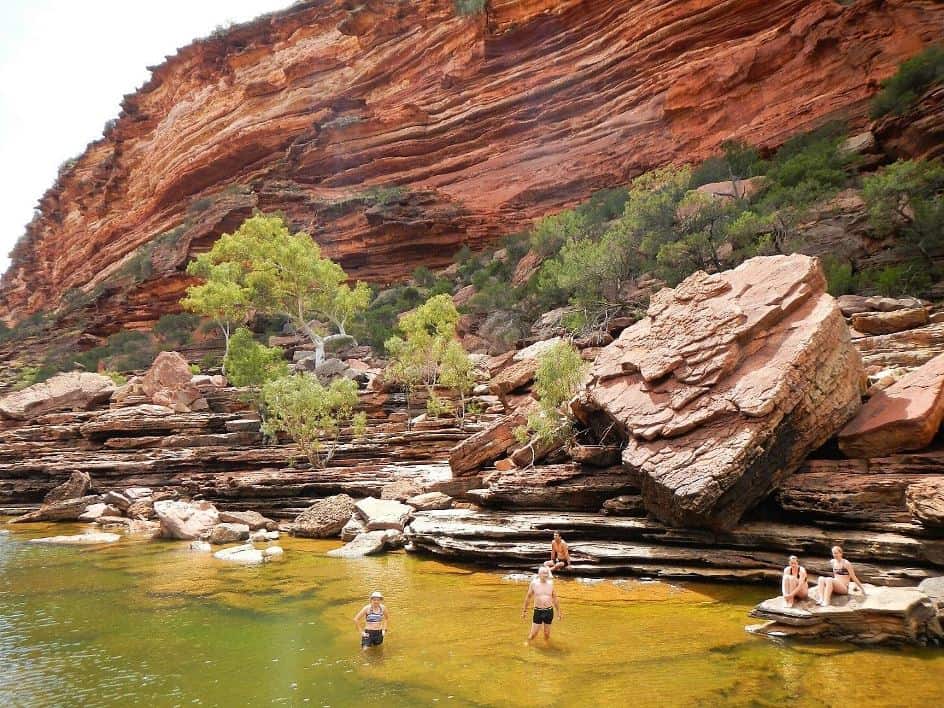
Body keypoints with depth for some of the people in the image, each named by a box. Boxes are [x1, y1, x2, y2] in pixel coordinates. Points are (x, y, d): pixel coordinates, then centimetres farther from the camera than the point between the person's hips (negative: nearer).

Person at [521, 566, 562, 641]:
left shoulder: (551, 583, -1)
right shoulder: (534, 583, -6)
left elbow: (555, 599, 10)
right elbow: (528, 597, 4)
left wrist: (559, 612, 12)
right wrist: (524, 611, 6)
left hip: (549, 611, 2)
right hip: (538, 611, -2)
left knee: (547, 633, 11)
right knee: (533, 634, 1)